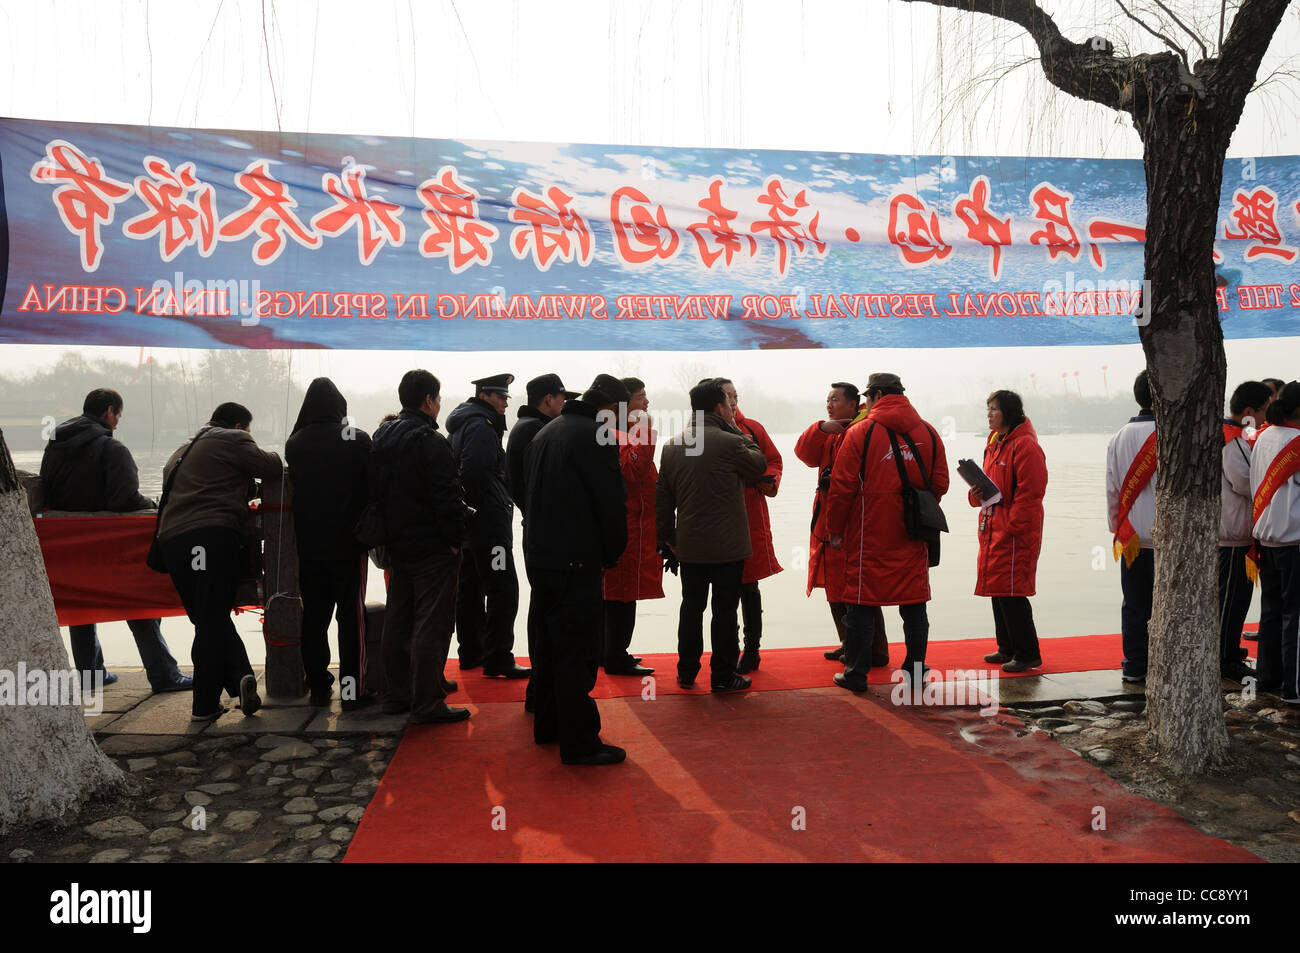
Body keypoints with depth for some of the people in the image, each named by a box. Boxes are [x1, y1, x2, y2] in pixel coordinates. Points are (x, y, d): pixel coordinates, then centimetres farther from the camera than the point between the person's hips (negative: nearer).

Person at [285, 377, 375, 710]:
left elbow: (295, 486, 10)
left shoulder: (294, 444, 1)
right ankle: (352, 689, 3)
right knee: (351, 614, 3)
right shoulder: (357, 439, -10)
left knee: (314, 615, 11)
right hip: (348, 542, -3)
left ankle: (318, 687, 18)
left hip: (308, 544, 3)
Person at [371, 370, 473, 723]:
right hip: (432, 548, -9)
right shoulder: (430, 441, -16)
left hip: (397, 544, 9)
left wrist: (390, 532, 19)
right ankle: (426, 704, 0)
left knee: (398, 621, 16)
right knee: (431, 624, -4)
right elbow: (446, 496, -21)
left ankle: (397, 693, 27)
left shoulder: (382, 437, 11)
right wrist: (455, 539, -11)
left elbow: (375, 490, 16)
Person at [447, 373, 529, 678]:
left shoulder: (461, 425, 18)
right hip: (488, 521, -11)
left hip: (468, 525, 11)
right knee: (502, 588, -8)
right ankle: (497, 659, -7)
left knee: (470, 587, 15)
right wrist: (480, 507, -14)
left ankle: (470, 652, 24)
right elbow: (474, 473, -24)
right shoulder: (481, 427, -14)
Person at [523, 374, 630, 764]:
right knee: (578, 651, -3)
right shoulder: (596, 436, -13)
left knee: (550, 643, 19)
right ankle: (580, 742, 3)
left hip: (538, 556, 9)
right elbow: (611, 503, -14)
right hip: (575, 562, -9)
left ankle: (548, 725, 30)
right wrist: (612, 553, 0)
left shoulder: (544, 433, 16)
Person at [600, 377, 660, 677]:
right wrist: (644, 436, -28)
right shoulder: (618, 434, -15)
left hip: (633, 524, 11)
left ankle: (610, 652, 25)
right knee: (624, 592, -5)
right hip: (627, 525, -11)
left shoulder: (628, 432, 18)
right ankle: (617, 659, 2)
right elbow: (631, 472, -29)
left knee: (613, 593, 16)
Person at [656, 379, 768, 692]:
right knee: (725, 609, 4)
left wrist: (667, 536, 17)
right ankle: (722, 675, 12)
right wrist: (736, 430, 10)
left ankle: (686, 671, 23)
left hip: (689, 545, 6)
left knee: (691, 606, 15)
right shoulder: (729, 442, -16)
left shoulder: (672, 445, 4)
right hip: (727, 545, -5)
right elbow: (759, 464, 3)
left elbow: (663, 496, 9)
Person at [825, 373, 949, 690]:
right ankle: (916, 669, 19)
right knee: (913, 603, 12)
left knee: (861, 603, 4)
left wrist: (835, 530, 1)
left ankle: (856, 673, 10)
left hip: (869, 535, -4)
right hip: (913, 536, 4)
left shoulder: (860, 433, -8)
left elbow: (841, 486, -9)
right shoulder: (928, 433, 5)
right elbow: (940, 484, 8)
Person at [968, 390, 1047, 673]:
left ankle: (1028, 653, 5)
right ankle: (1007, 649, 25)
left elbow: (1030, 493, -18)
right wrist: (977, 494, 1)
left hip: (1016, 533, -10)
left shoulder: (1025, 445, -14)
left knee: (1011, 592, -7)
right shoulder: (994, 443, 16)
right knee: (997, 590, 14)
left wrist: (1012, 527, -20)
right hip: (992, 529, 10)